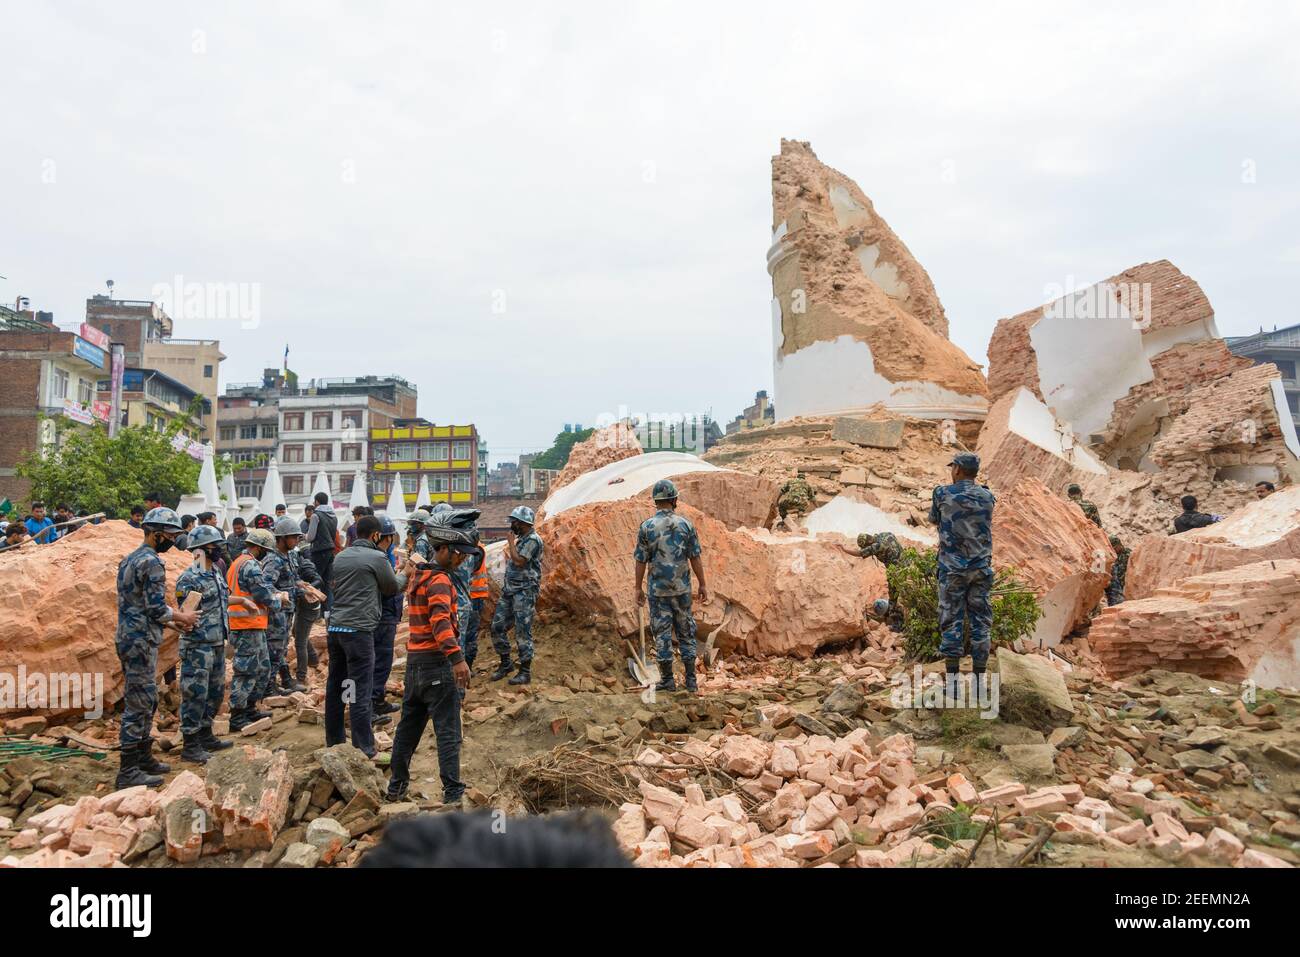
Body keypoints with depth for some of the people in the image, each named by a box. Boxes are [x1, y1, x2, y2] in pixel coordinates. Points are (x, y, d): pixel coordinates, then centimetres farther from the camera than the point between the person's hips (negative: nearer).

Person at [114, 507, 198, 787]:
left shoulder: (130, 559, 15)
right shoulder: (152, 563, -16)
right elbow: (157, 608, -20)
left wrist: (174, 618, 15)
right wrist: (182, 617, -3)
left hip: (128, 636, 10)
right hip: (141, 641, -10)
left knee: (147, 701, 18)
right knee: (138, 704, -5)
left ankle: (143, 757, 27)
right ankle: (128, 771, 0)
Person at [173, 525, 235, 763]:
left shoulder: (217, 574, 11)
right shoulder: (189, 579, -15)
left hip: (218, 645, 9)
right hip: (198, 647, -9)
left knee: (216, 692, 16)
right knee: (195, 695, -3)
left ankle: (206, 736, 29)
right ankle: (190, 746, 6)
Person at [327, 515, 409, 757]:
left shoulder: (341, 557, 12)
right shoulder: (377, 557, -8)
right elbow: (393, 587, 4)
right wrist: (404, 572, 25)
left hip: (335, 627, 7)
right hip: (359, 630, -7)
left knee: (334, 686, 15)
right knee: (360, 692, -5)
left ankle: (334, 741, 26)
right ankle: (364, 751, -2)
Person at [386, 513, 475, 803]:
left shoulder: (419, 573, 12)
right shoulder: (439, 580, -16)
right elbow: (441, 621, -30)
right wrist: (458, 658, -40)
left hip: (414, 660, 9)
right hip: (437, 661, -9)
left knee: (409, 725, 17)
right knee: (448, 731, -4)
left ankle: (397, 786, 26)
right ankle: (453, 791, -3)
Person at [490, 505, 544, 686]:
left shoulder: (533, 540, -13)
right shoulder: (521, 539, 16)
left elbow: (519, 561, -22)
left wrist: (511, 543, -10)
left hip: (524, 591, -9)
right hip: (508, 590, 9)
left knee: (523, 632, -5)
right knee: (497, 627, 8)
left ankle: (525, 672, 3)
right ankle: (505, 664, 22)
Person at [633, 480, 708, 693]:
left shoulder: (646, 527, -7)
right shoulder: (685, 524, -5)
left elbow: (641, 561, -4)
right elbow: (695, 558, -3)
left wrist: (639, 588, 5)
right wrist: (703, 585, 5)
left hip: (658, 588, -1)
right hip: (682, 588, 1)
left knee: (662, 633, 7)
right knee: (685, 632, 11)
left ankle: (667, 680, 11)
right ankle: (690, 679, 12)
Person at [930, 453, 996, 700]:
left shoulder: (942, 494, -5)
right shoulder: (988, 497, 4)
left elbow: (934, 519, 15)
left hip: (952, 568, -2)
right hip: (980, 568, 2)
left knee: (952, 623, 2)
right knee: (979, 624, 6)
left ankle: (953, 682, 1)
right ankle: (979, 683, 7)